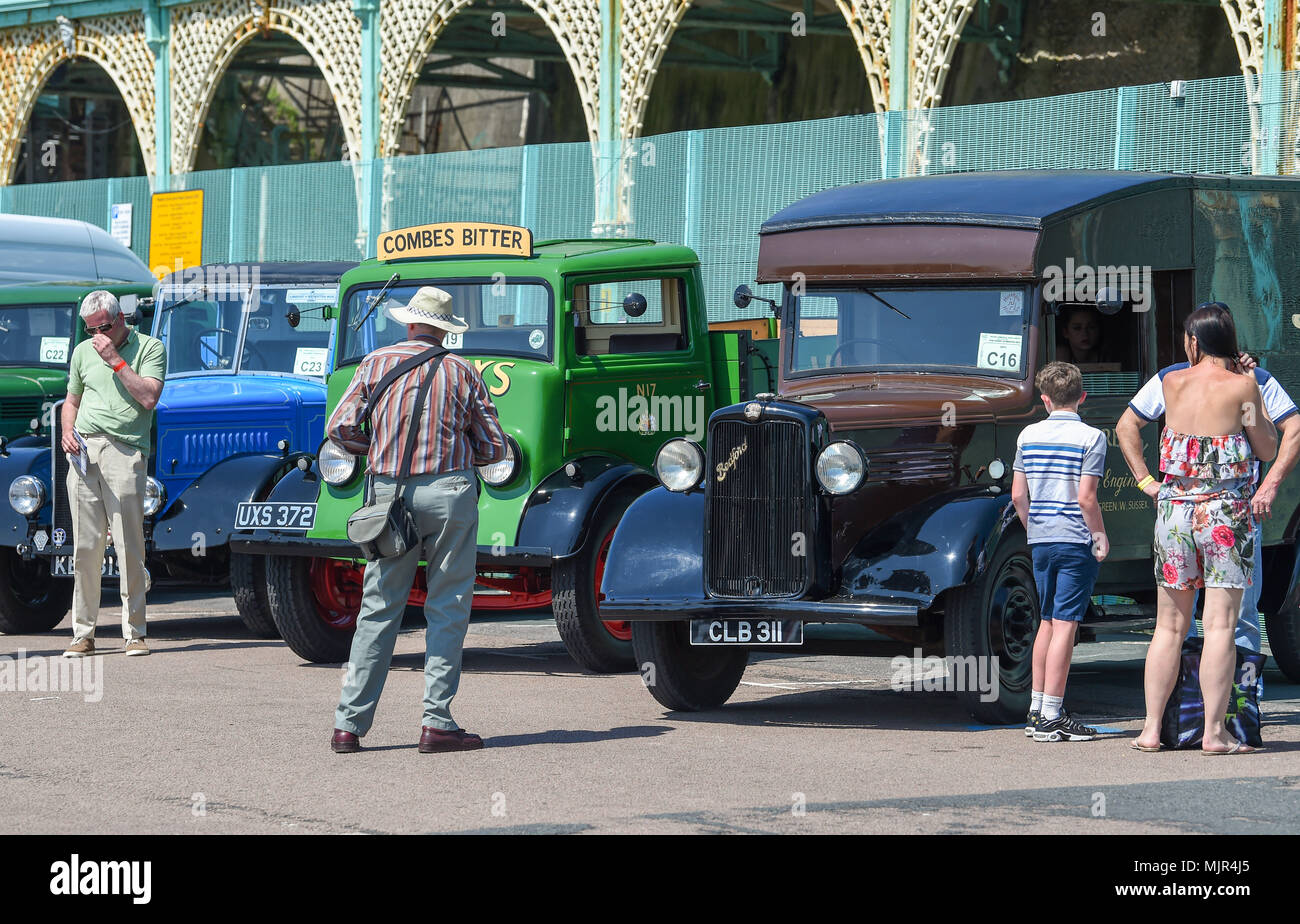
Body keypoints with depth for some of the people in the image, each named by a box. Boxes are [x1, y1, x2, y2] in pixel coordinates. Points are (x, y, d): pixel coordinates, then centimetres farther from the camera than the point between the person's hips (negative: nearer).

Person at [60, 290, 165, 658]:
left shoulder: (150, 348, 4)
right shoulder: (83, 352, 18)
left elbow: (149, 397, -9)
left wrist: (115, 360, -8)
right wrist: (67, 431, 7)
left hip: (124, 452, -4)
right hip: (83, 450, 4)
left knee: (129, 545, -8)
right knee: (85, 546, 3)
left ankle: (134, 633, -3)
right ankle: (83, 634, 5)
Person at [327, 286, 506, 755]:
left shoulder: (376, 363, 6)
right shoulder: (462, 371, 4)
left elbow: (339, 428, 0)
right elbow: (494, 447, 5)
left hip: (389, 493, 2)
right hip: (449, 492, -2)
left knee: (378, 609, 7)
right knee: (447, 609, 3)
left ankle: (349, 724, 5)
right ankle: (437, 722, -1)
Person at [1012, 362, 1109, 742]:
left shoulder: (1028, 435, 6)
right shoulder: (1090, 437, -9)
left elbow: (1018, 494, 8)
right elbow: (1086, 499, -15)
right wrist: (1101, 538, -3)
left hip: (1040, 540, 5)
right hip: (1076, 541, -5)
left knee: (1048, 621, 17)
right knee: (1065, 625, -4)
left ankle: (1036, 710, 20)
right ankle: (1052, 718, -6)